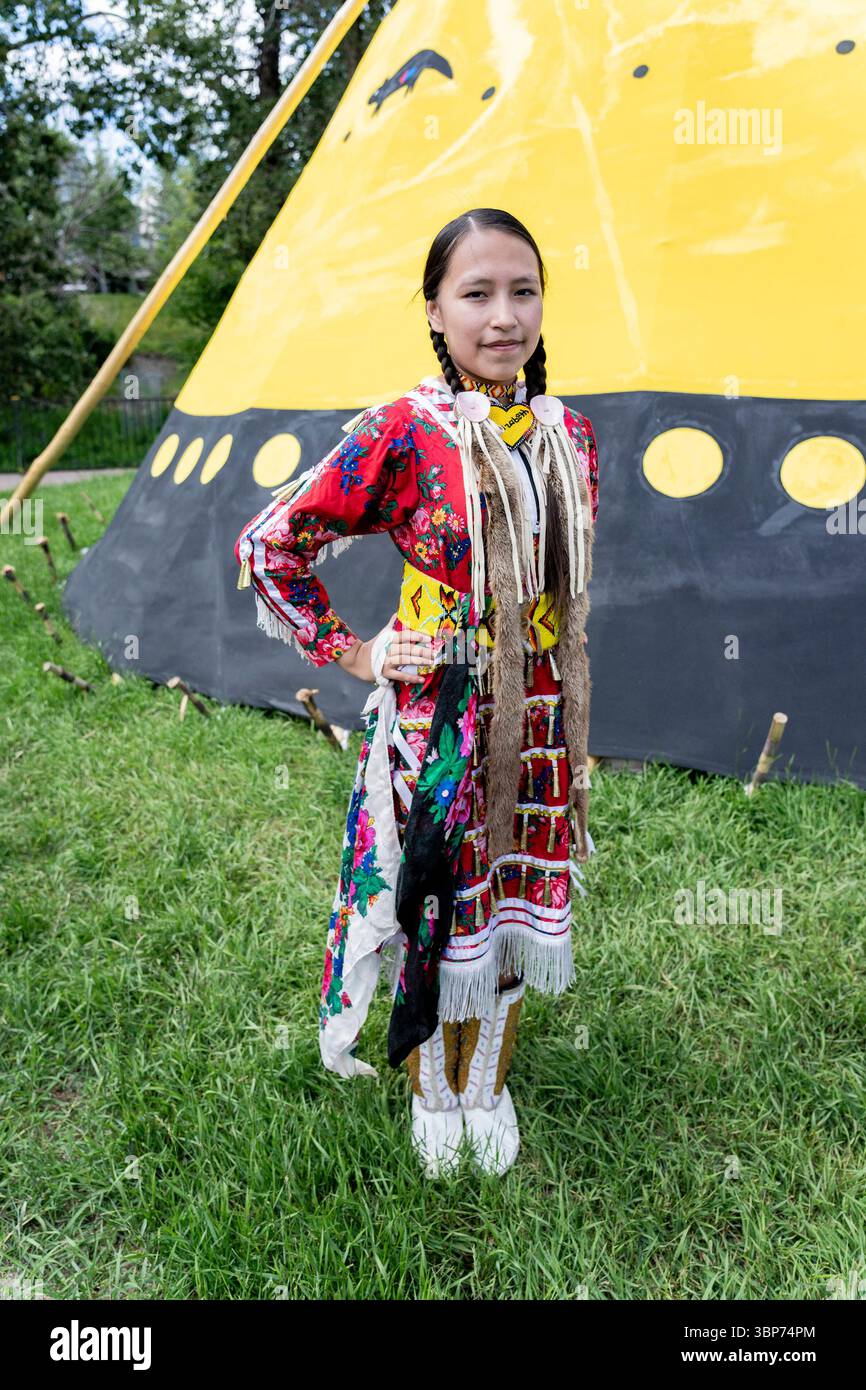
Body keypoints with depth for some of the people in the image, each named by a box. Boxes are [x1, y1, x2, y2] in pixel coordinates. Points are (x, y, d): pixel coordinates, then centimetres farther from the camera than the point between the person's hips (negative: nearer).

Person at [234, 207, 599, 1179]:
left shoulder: (568, 435, 2)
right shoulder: (403, 434, -13)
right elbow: (267, 547, -8)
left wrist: (570, 721, 14)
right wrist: (350, 653, -7)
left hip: (537, 724, 4)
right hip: (434, 720, -4)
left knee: (517, 905, 15)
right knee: (435, 913, 10)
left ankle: (489, 1087, 41)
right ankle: (432, 1095, 38)